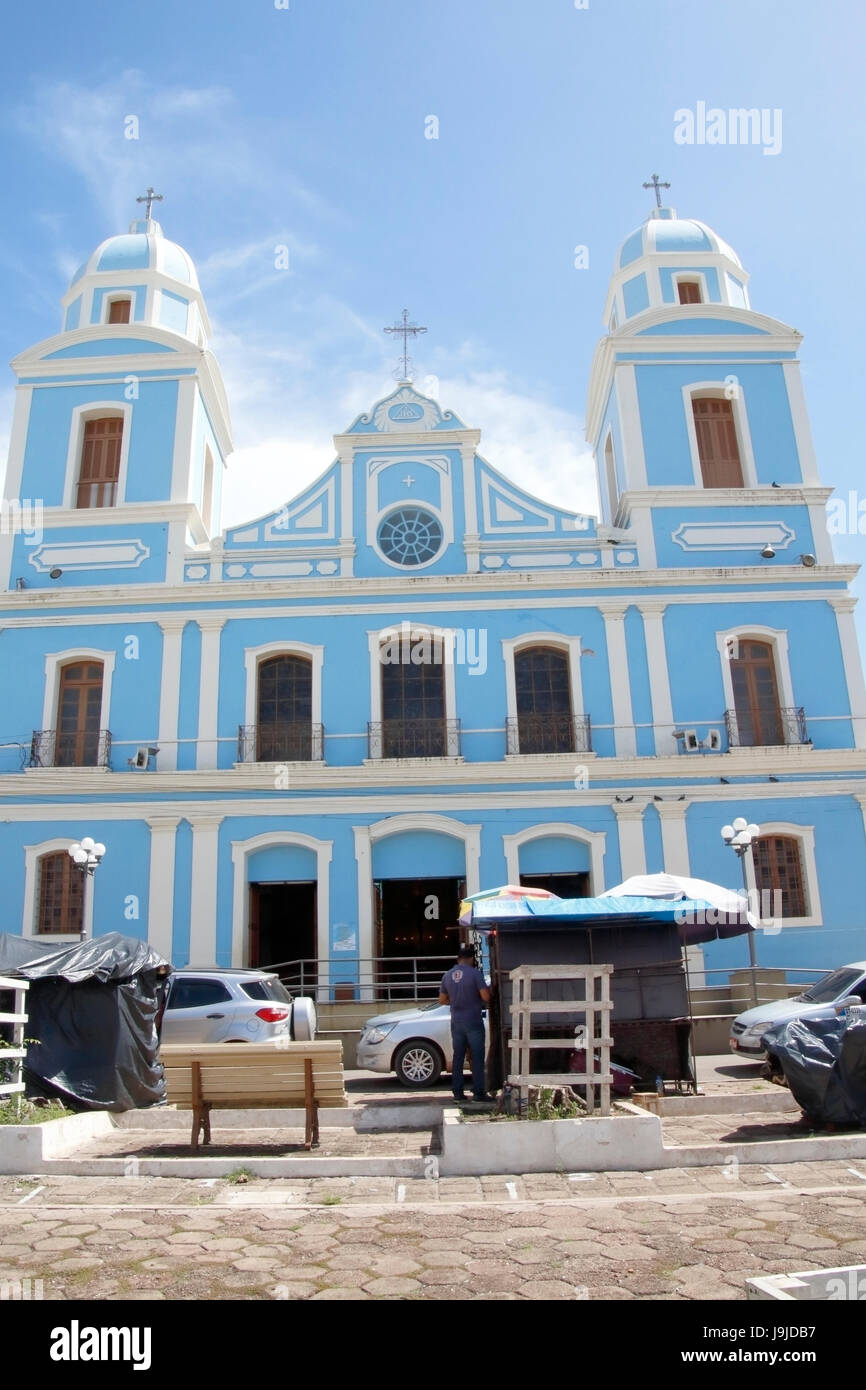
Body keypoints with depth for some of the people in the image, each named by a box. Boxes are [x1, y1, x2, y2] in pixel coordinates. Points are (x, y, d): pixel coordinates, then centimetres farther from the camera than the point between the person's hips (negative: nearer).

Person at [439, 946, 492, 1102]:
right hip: (473, 1022, -5)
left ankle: (457, 1092, 11)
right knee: (477, 1058, 2)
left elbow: (442, 1000, 11)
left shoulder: (447, 975, 5)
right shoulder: (475, 973, -11)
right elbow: (486, 997, -15)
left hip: (456, 1023, 5)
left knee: (458, 1058, 10)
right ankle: (479, 1092, 1)